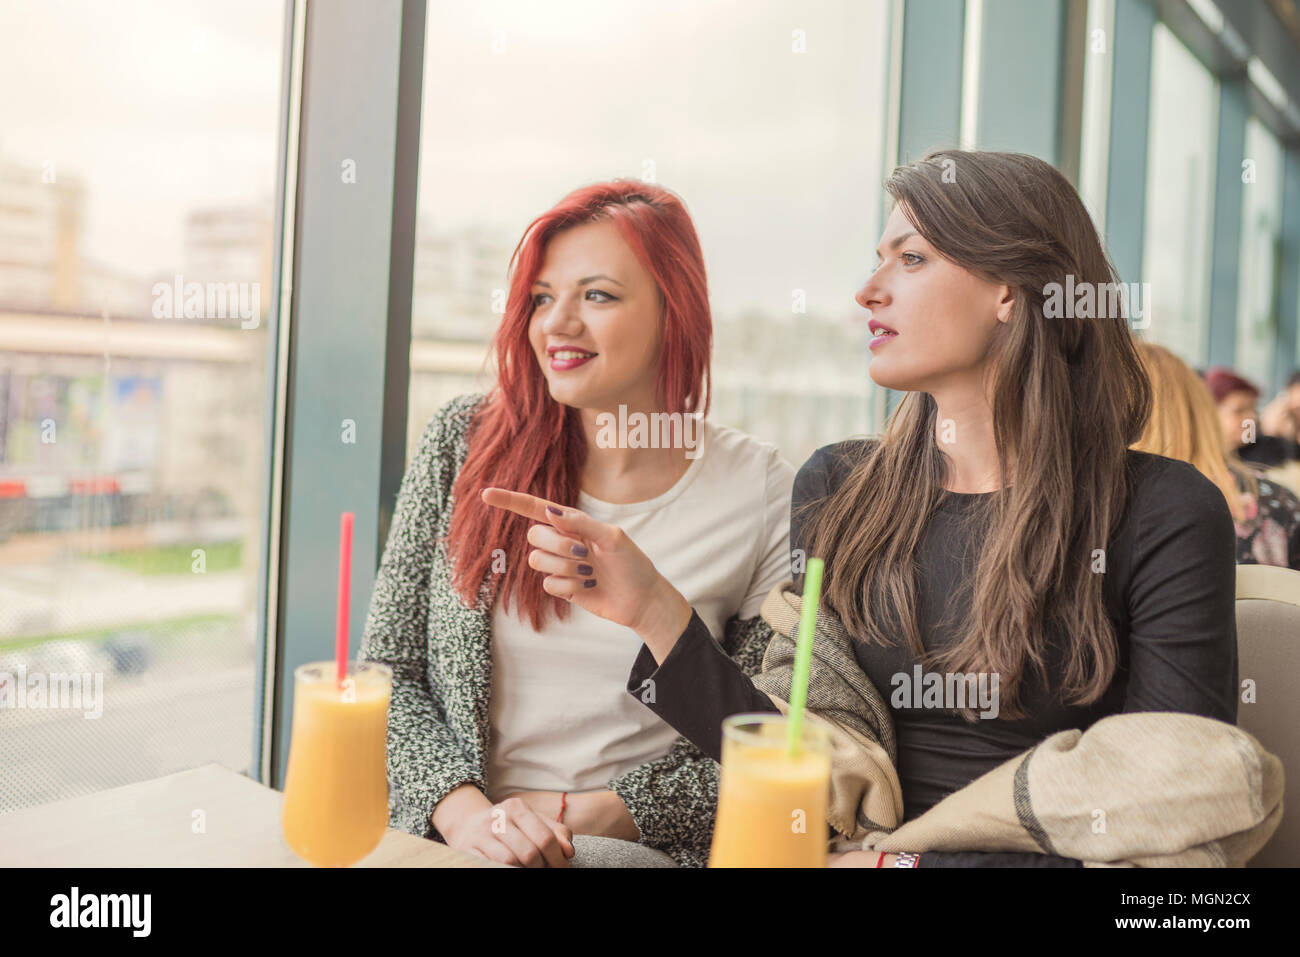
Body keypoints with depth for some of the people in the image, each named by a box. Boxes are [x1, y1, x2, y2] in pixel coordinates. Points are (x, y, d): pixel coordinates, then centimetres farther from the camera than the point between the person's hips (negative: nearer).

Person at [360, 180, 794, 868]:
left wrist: (592, 814, -9)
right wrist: (463, 810, -11)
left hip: (642, 845, -1)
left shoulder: (764, 497, -3)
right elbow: (389, 668, 3)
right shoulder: (464, 444, 1)